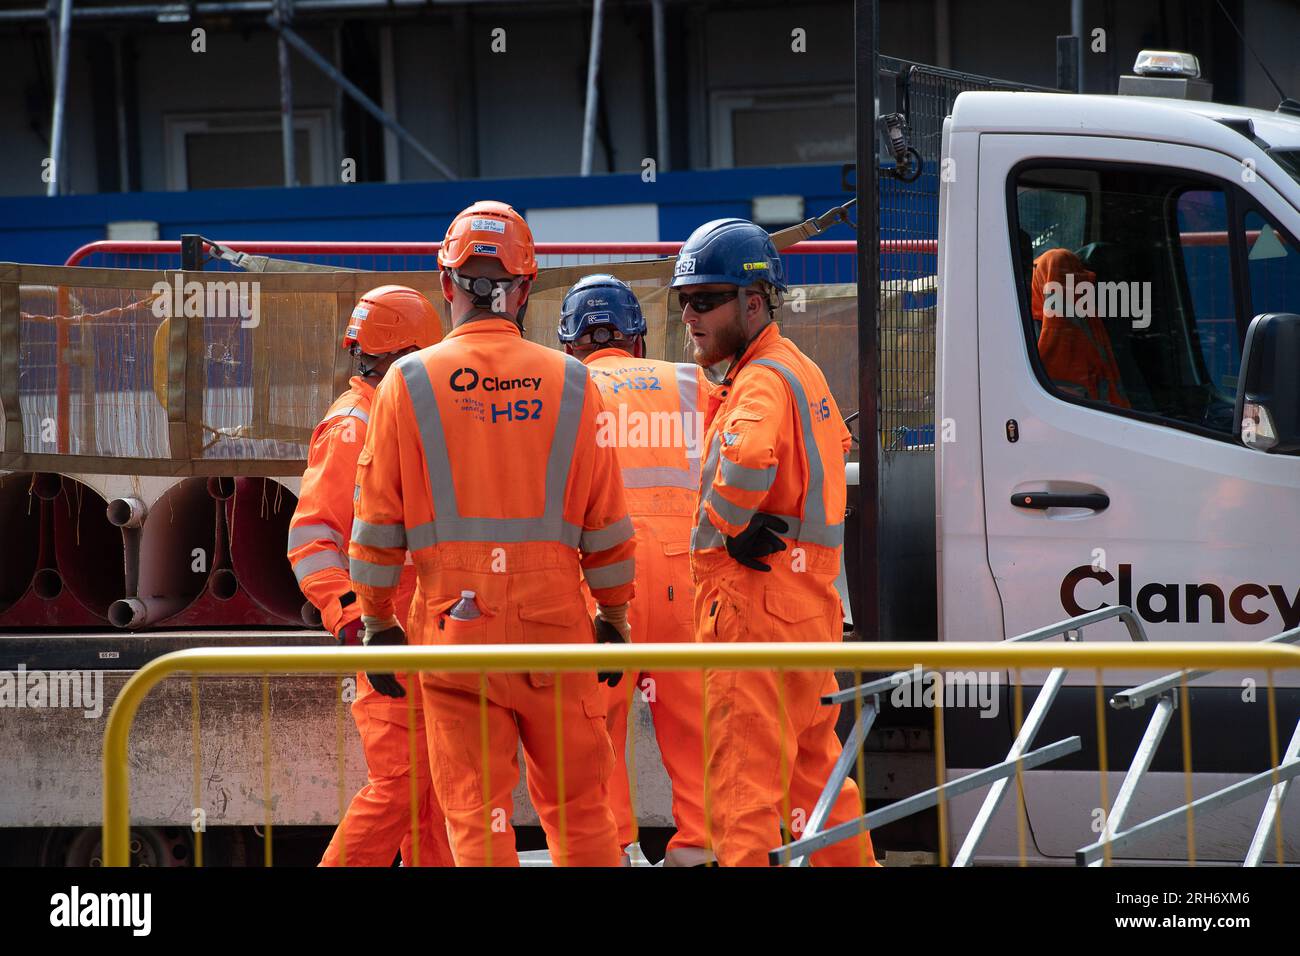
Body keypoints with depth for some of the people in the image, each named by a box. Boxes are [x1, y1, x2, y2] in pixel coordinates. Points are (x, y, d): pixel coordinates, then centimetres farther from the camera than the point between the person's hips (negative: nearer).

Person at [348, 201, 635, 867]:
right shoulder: (569, 382, 2)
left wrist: (377, 622, 11)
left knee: (475, 811, 1)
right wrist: (614, 618, 16)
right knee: (579, 808, 10)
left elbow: (378, 519, 1)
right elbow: (607, 521, 5)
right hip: (555, 616, 1)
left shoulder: (410, 382, 0)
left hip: (454, 619, -1)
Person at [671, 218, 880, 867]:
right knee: (814, 771, 20)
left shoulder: (761, 382, -16)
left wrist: (721, 527, -19)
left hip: (755, 606, -10)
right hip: (809, 602, 10)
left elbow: (745, 461, -38)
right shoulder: (801, 371, 15)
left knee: (742, 784, -8)